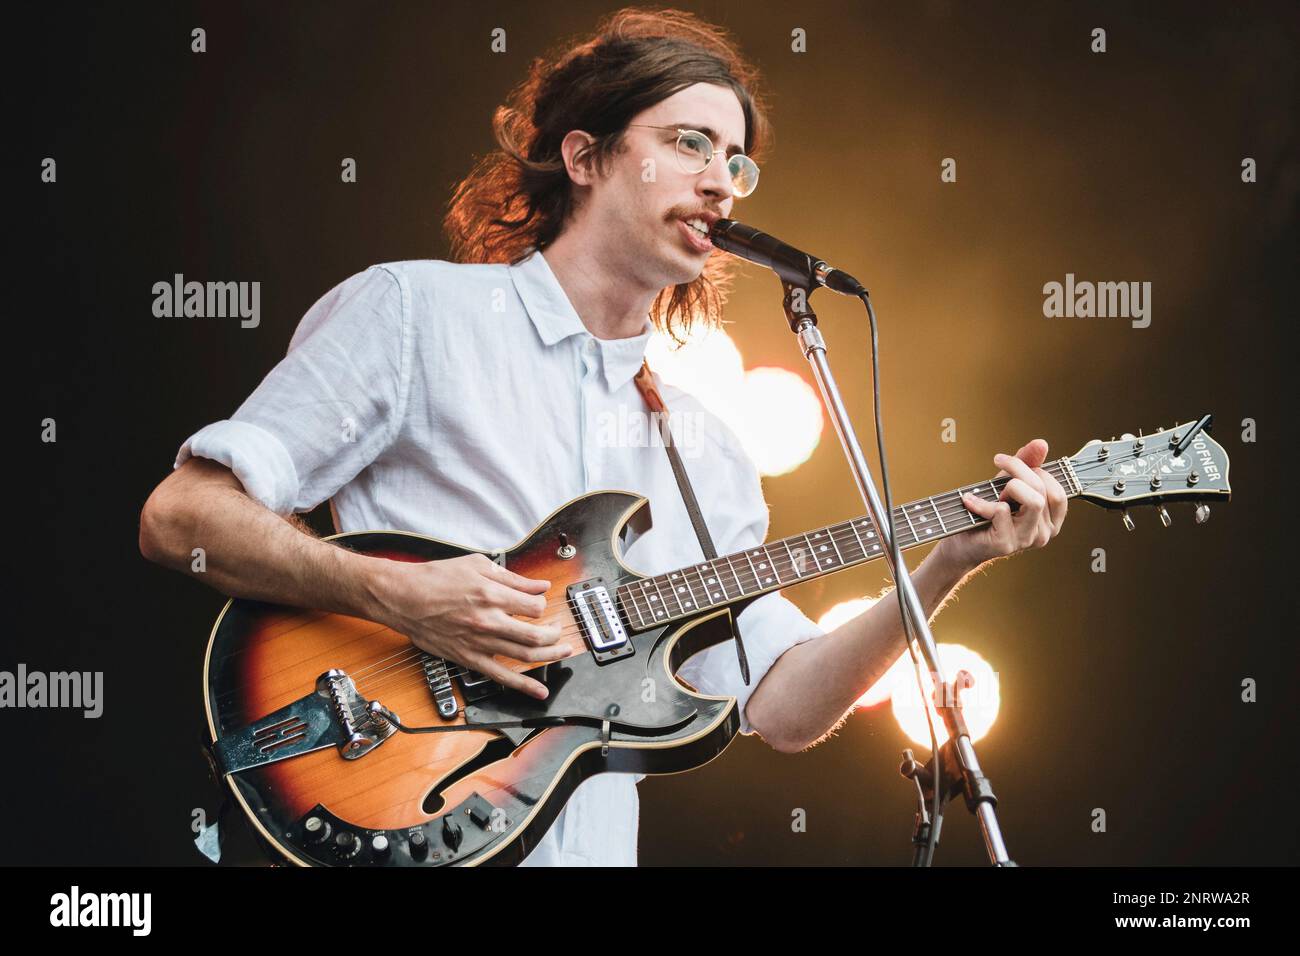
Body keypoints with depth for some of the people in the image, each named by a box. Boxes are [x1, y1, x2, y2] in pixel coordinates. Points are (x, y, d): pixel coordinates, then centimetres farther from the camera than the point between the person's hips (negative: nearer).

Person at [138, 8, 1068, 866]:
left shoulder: (707, 452, 15)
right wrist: (399, 596, -17)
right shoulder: (414, 312, -1)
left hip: (586, 839, 6)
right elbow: (179, 516, -5)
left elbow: (781, 705, 10)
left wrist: (945, 568, -2)